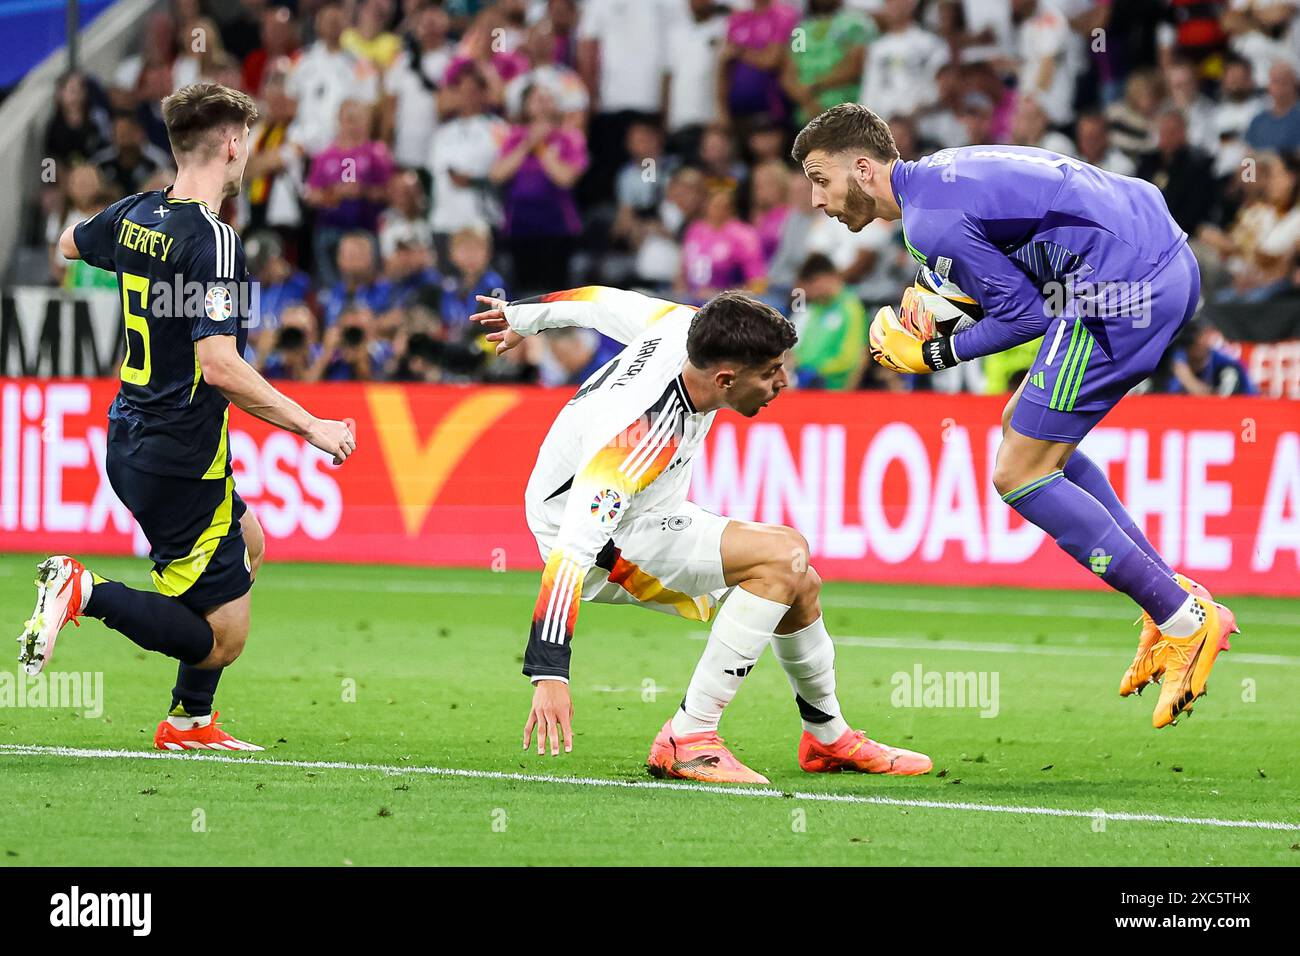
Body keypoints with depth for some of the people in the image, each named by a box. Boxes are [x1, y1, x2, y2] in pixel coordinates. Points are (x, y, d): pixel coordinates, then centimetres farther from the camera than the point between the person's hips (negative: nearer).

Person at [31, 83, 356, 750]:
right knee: (223, 638, -4)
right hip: (180, 461, -9)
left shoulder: (134, 215, 4)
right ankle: (85, 591, -14)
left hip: (130, 442, 9)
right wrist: (312, 427, -23)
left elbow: (69, 244, 27)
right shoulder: (213, 239, -21)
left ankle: (190, 722, 30)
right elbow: (221, 366, -29)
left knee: (249, 545, 30)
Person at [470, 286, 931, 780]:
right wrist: (549, 674, -45)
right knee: (783, 555, -24)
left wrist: (523, 317, 26)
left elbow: (604, 302, 6)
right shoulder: (644, 433, -37)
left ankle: (828, 738, 34)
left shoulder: (687, 329, -14)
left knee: (799, 585, 9)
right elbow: (572, 552, -41)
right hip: (604, 544, -9)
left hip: (648, 516, 9)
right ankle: (688, 739, -19)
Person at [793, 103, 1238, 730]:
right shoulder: (943, 172, 18)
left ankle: (1185, 619, -3)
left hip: (1121, 290, -10)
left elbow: (1025, 316, -10)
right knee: (1024, 428, 22)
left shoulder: (930, 222, -12)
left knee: (1019, 475, -4)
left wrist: (935, 355, 2)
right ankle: (1169, 595, 18)